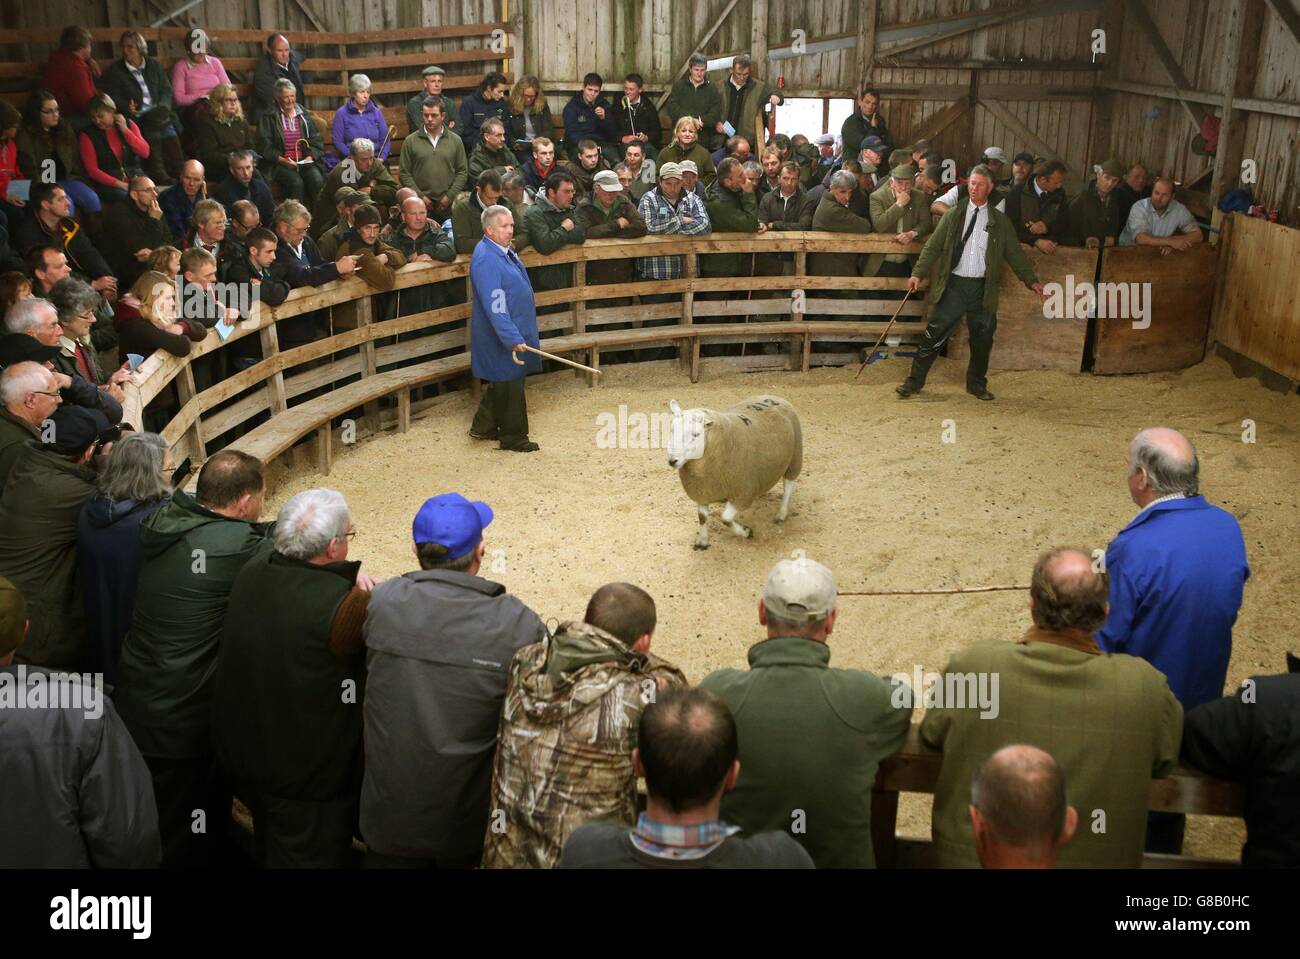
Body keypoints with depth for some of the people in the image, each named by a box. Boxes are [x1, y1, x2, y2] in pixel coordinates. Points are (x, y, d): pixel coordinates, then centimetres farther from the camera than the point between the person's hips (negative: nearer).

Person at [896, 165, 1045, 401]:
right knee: (936, 334, -3)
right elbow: (933, 246, 3)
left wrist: (1031, 280, 3)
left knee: (982, 339, 7)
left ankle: (976, 384, 24)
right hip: (954, 284, -1)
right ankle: (915, 380, 6)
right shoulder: (953, 215, 5)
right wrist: (918, 273, -7)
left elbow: (1014, 253, 10)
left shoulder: (1000, 221, 7)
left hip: (982, 288, 2)